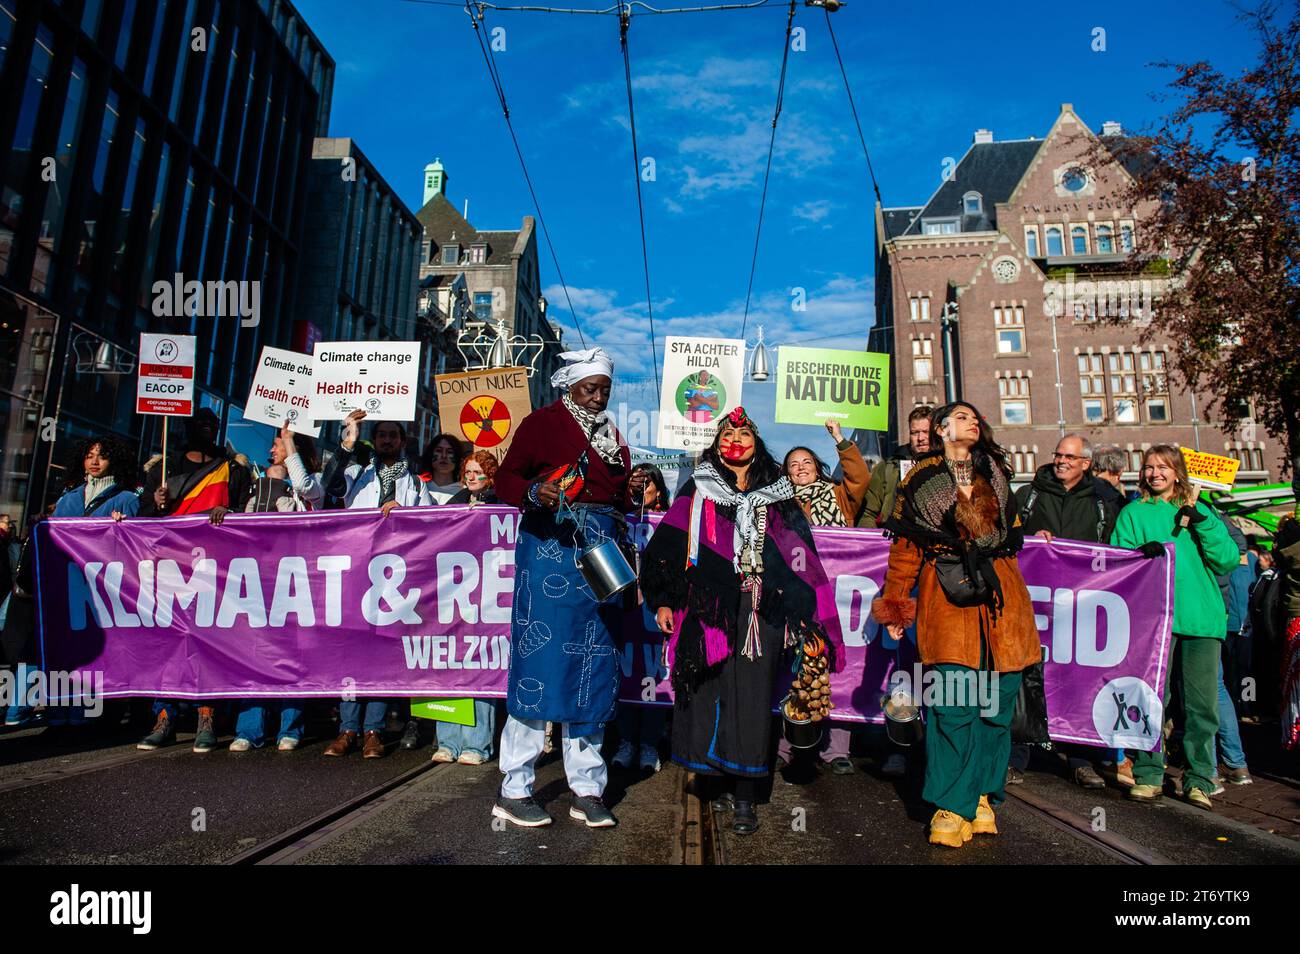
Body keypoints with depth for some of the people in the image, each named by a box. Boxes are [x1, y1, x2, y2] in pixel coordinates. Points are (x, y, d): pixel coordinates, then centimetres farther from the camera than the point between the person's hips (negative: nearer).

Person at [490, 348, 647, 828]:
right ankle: (513, 789, 7)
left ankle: (586, 789, 16)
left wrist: (632, 492, 0)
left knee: (593, 667, 6)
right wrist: (535, 493, -24)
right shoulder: (542, 422, 2)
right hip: (550, 548, -6)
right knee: (541, 659, -6)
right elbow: (506, 477, -5)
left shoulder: (612, 436, 19)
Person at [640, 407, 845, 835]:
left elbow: (802, 559, 12)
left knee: (750, 695, -1)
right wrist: (663, 601, -2)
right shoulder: (698, 490, 9)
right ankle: (722, 781, 17)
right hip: (709, 606, 0)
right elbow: (669, 547, 5)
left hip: (760, 609, 1)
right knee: (710, 690, 1)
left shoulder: (776, 495, 13)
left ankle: (744, 795, 6)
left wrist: (805, 614, 5)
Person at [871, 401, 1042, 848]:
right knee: (953, 703, -8)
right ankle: (953, 806, 3)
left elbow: (1012, 536, 25)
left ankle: (982, 798, 17)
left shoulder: (994, 474, 20)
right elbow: (905, 545, 3)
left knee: (996, 702, 3)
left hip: (1000, 593, 4)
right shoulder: (921, 479, 8)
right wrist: (895, 603, -2)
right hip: (947, 594, -4)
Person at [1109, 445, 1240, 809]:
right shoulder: (1133, 513, 12)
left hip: (1201, 617, 2)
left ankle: (1199, 779, 13)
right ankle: (1149, 775, 8)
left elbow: (1228, 560, 5)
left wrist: (1201, 521, -6)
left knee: (1202, 702, 2)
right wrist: (1139, 553, -16)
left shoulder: (1199, 511, 15)